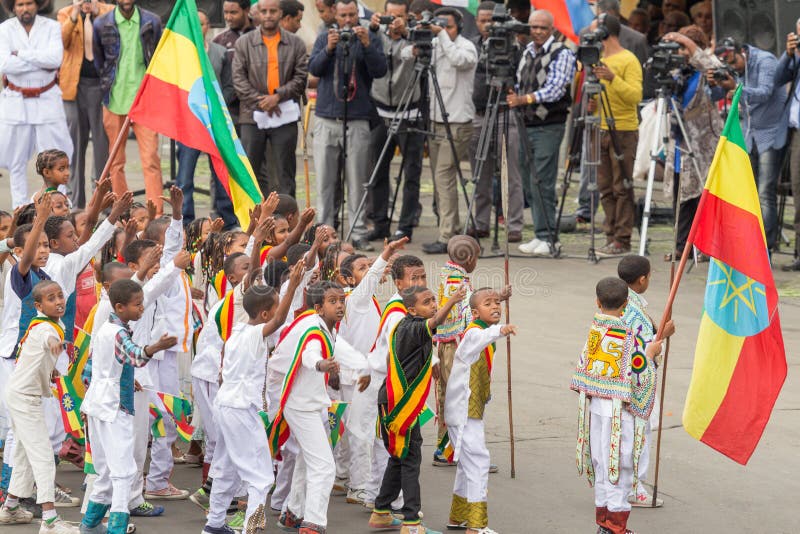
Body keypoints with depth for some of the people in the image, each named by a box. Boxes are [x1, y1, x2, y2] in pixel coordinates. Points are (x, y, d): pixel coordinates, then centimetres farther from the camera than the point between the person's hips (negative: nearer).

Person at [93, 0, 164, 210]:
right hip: (114, 102, 1)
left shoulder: (151, 22, 3)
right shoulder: (102, 25, 2)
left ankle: (156, 214, -7)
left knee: (151, 159, -7)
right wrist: (106, 88, 10)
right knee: (116, 162, 6)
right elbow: (98, 61, 13)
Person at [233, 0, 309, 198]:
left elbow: (301, 77, 0)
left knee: (285, 174, 2)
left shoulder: (295, 44, 7)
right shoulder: (244, 43, 7)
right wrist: (260, 101, -11)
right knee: (251, 170, 2)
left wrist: (278, 96, -13)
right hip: (252, 115, 1)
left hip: (284, 114, 0)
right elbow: (238, 78, 0)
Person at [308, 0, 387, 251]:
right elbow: (313, 68, 0)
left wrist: (366, 45, -19)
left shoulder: (371, 38, 6)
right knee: (325, 179, 0)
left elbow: (380, 70, -6)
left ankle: (358, 233, -1)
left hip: (357, 120, -2)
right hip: (327, 119, 2)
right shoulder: (324, 38, 12)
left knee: (357, 181, -3)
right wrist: (328, 49, -16)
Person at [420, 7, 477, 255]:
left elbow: (460, 59, -28)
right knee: (439, 179, 10)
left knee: (444, 177, -13)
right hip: (435, 121, 7)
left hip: (456, 123, -7)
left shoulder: (466, 46, -6)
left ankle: (446, 238, -14)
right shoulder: (433, 46, 13)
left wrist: (442, 34, -26)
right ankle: (453, 231, 20)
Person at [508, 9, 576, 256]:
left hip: (549, 126, -7)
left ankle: (546, 238, -9)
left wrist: (525, 99, -29)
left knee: (542, 184, -11)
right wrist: (514, 99, 8)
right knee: (531, 184, 7)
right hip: (526, 124, 7)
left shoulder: (562, 54, -7)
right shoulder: (527, 52, 15)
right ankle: (540, 236, 12)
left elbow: (555, 88, -19)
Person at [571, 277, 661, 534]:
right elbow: (638, 376, -15)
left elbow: (583, 364, 9)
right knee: (620, 465, 2)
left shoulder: (595, 327, -1)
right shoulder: (628, 336, -17)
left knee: (602, 462, 14)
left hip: (595, 405, 6)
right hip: (618, 410, -6)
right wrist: (650, 353, -1)